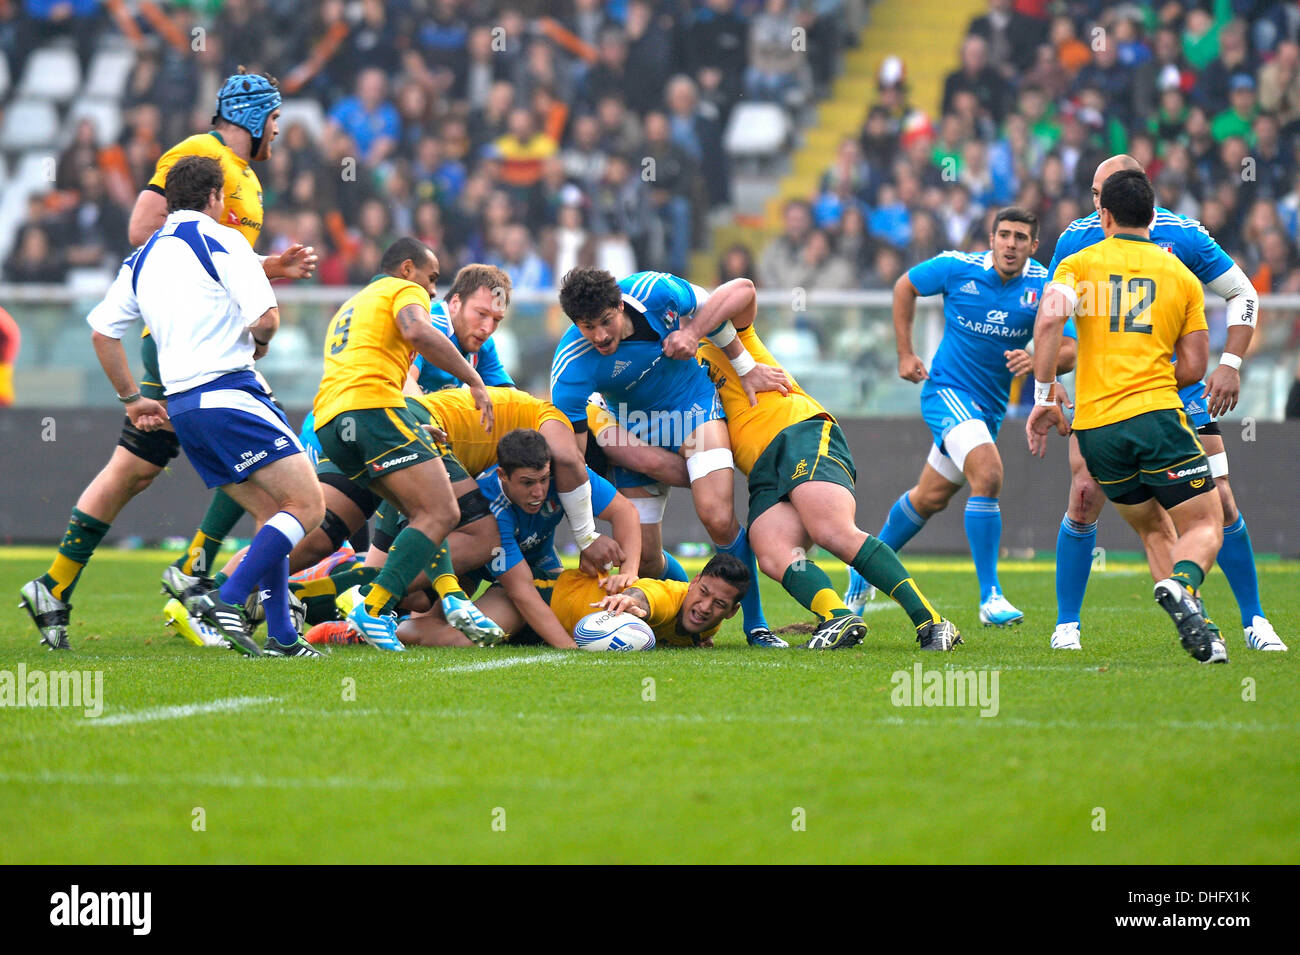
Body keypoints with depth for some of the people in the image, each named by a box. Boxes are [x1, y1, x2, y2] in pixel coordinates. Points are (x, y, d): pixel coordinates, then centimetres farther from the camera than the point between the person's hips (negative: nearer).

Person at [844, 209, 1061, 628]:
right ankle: (990, 598, -26)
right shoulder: (958, 268, -11)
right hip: (948, 389, -5)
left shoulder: (1043, 287, -9)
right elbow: (905, 286, 7)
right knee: (987, 473, -27)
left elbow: (1067, 352, -11)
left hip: (990, 405, 5)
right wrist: (905, 353, 5)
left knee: (930, 498, 17)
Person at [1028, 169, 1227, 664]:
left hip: (1094, 426, 2)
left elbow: (1049, 319, -10)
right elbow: (1193, 368, 11)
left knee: (1151, 527, 20)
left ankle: (1192, 625, 4)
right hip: (1157, 418, -2)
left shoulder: (1080, 264, 9)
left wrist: (1043, 398, -5)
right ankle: (1182, 586, -30)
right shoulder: (1182, 276, 12)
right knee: (1204, 526, 3)